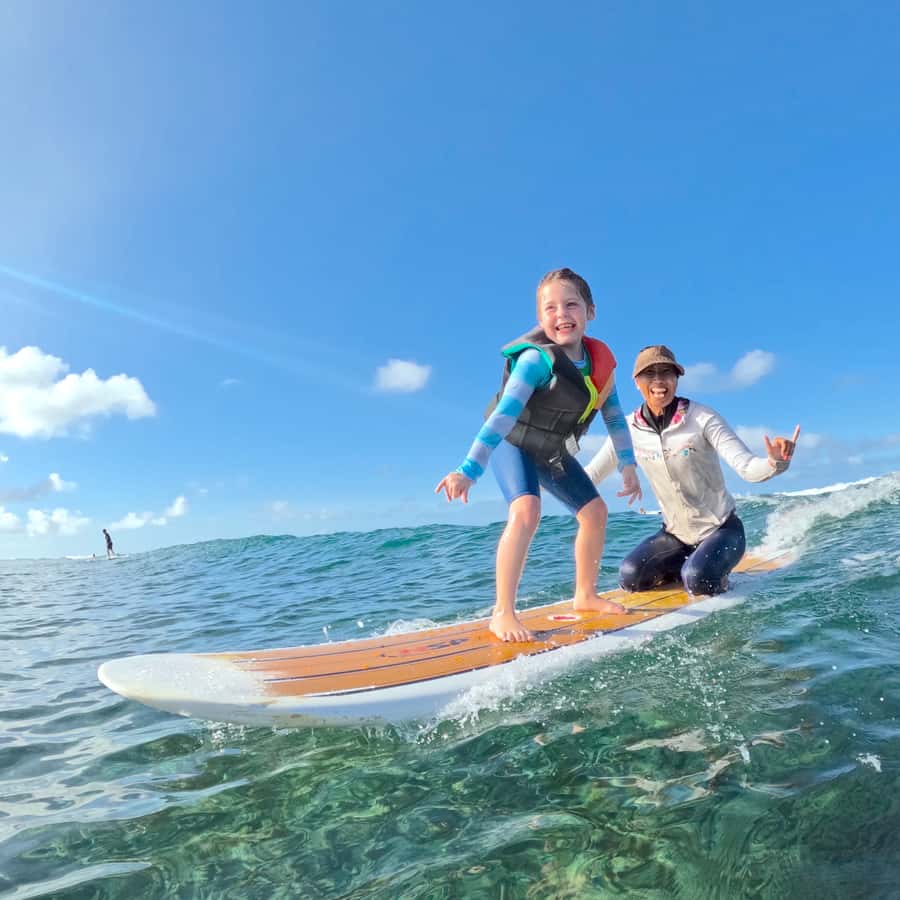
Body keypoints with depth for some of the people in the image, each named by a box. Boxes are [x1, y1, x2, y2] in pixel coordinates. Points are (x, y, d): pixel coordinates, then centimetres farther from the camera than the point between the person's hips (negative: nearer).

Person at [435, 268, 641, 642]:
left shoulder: (600, 359, -10)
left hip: (553, 450, 7)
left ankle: (585, 595, 27)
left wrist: (627, 464, 1)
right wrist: (468, 471, -50)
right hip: (514, 443, -7)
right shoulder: (536, 359, -31)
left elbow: (614, 414, 2)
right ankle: (503, 614, -21)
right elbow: (504, 414, -42)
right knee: (526, 511, -29)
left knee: (595, 511, 8)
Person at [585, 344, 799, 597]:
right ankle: (689, 564, 13)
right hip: (675, 533, 4)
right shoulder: (630, 429, -8)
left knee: (698, 581, -30)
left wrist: (774, 462, -48)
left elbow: (747, 467, -25)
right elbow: (590, 475, -3)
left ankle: (716, 574, 8)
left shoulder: (702, 419, -18)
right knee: (630, 578, -14)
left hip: (720, 529, -4)